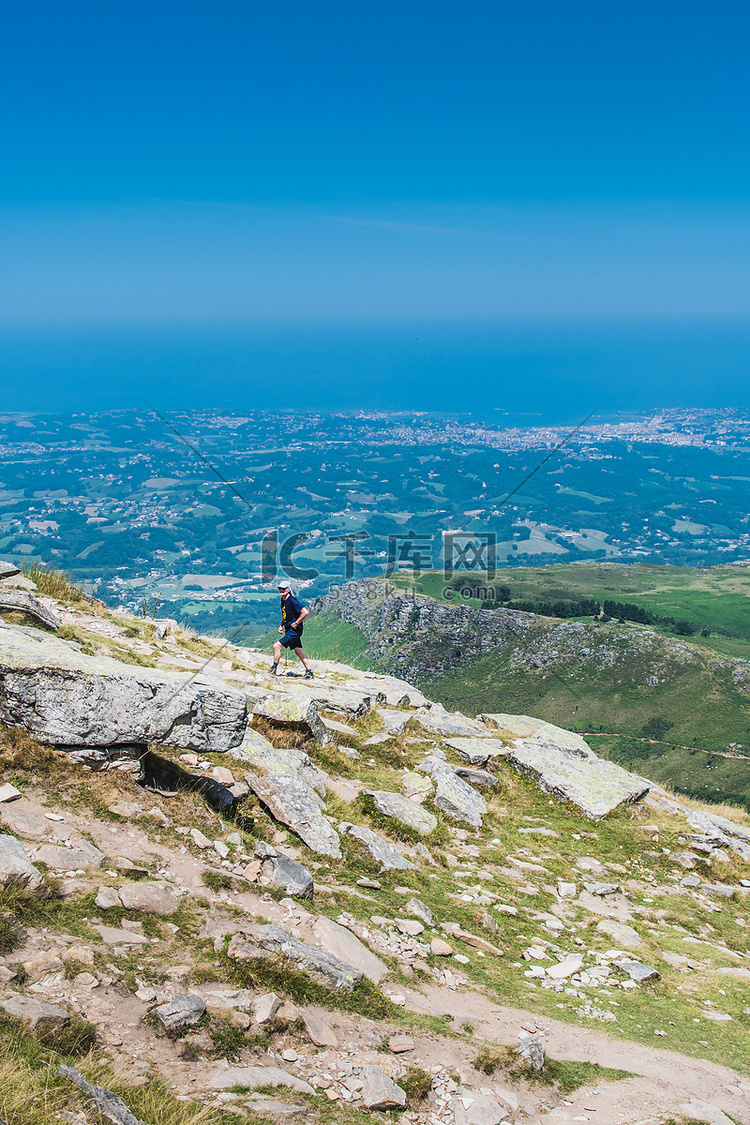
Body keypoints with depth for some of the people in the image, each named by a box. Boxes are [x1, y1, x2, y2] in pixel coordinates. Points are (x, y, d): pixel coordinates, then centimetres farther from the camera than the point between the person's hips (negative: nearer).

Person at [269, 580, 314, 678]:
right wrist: (281, 625, 13)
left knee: (276, 646, -12)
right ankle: (309, 671, 17)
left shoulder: (292, 600, -17)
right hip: (289, 630, 9)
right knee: (299, 652, 11)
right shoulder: (283, 600, 11)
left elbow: (305, 612, -23)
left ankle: (274, 669, -1)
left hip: (294, 630, -9)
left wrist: (296, 623, -18)